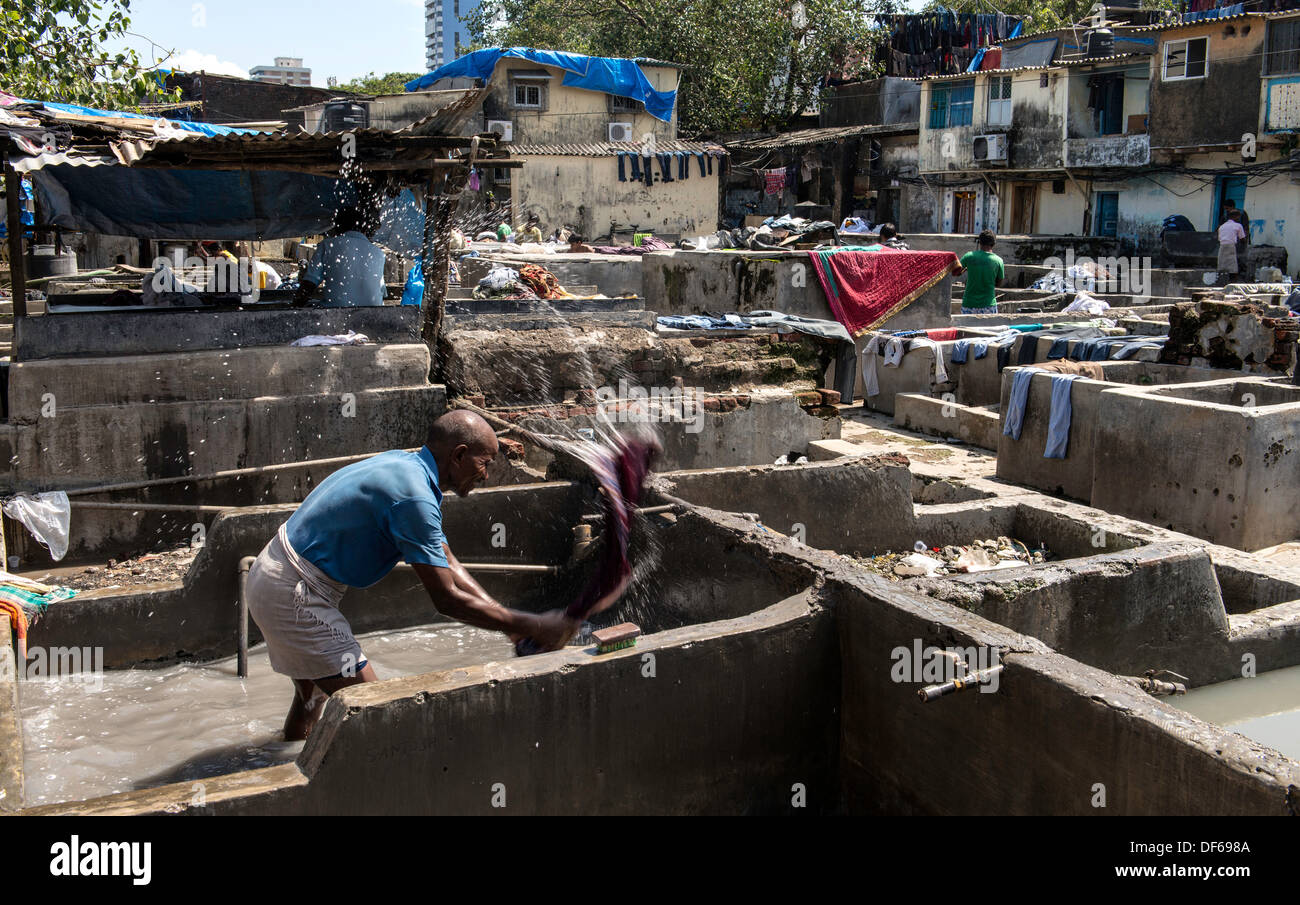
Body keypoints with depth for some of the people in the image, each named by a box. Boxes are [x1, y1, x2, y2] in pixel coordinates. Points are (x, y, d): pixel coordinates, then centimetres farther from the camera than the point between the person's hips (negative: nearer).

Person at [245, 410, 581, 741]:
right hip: (292, 593, -10)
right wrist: (529, 625, -15)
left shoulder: (406, 464, 7)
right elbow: (447, 599, -22)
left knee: (313, 693, 25)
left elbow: (447, 564, 10)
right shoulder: (414, 496, -24)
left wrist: (510, 621, 5)